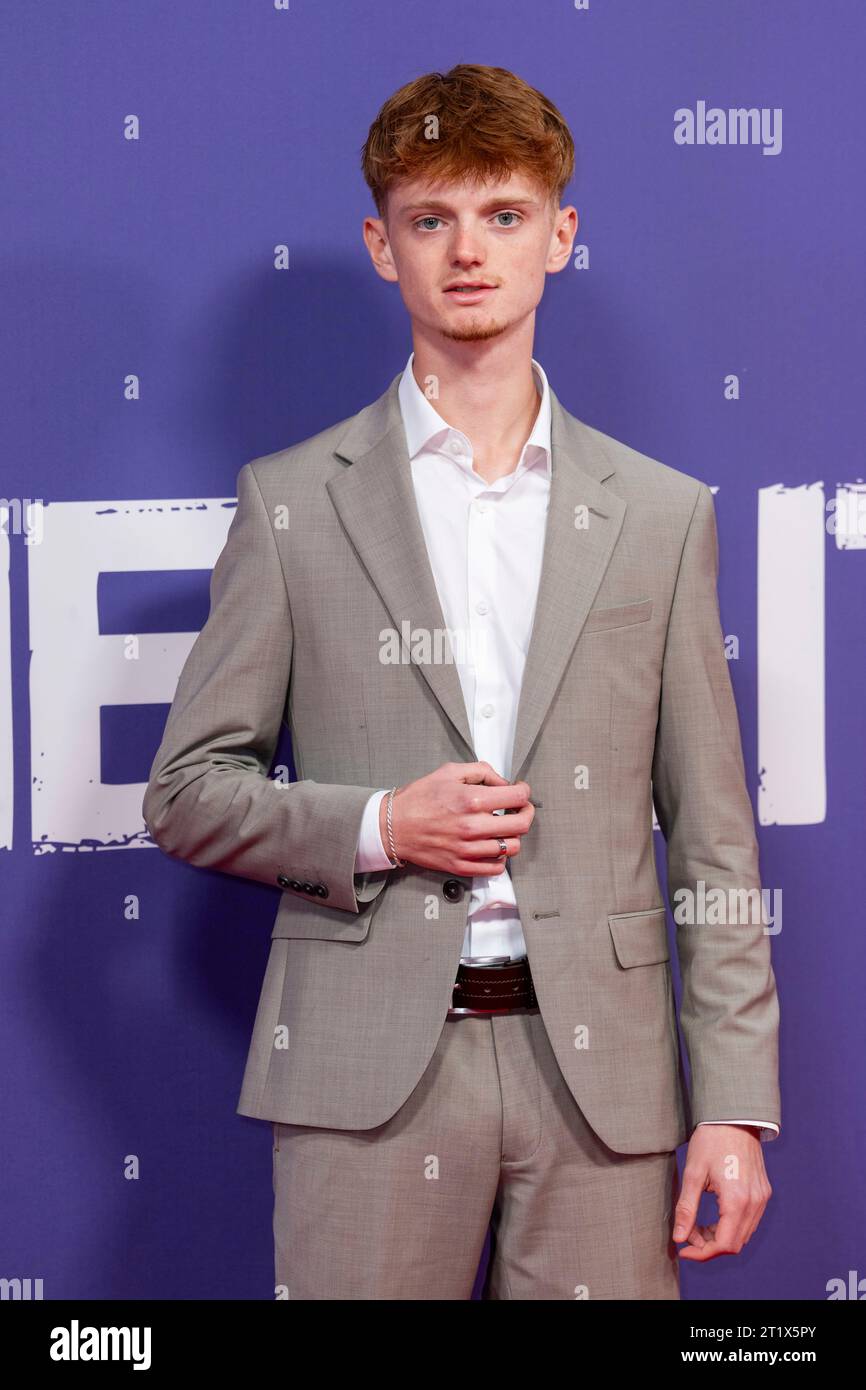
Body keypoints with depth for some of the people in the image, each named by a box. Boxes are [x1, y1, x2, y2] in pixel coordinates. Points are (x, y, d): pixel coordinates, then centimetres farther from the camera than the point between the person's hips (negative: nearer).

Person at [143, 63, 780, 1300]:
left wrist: (735, 1105, 1)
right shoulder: (292, 502, 5)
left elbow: (712, 839, 7)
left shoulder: (661, 513, 8)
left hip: (598, 1062, 1)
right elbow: (186, 792, 6)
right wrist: (375, 827, -11)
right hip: (370, 1063, -1)